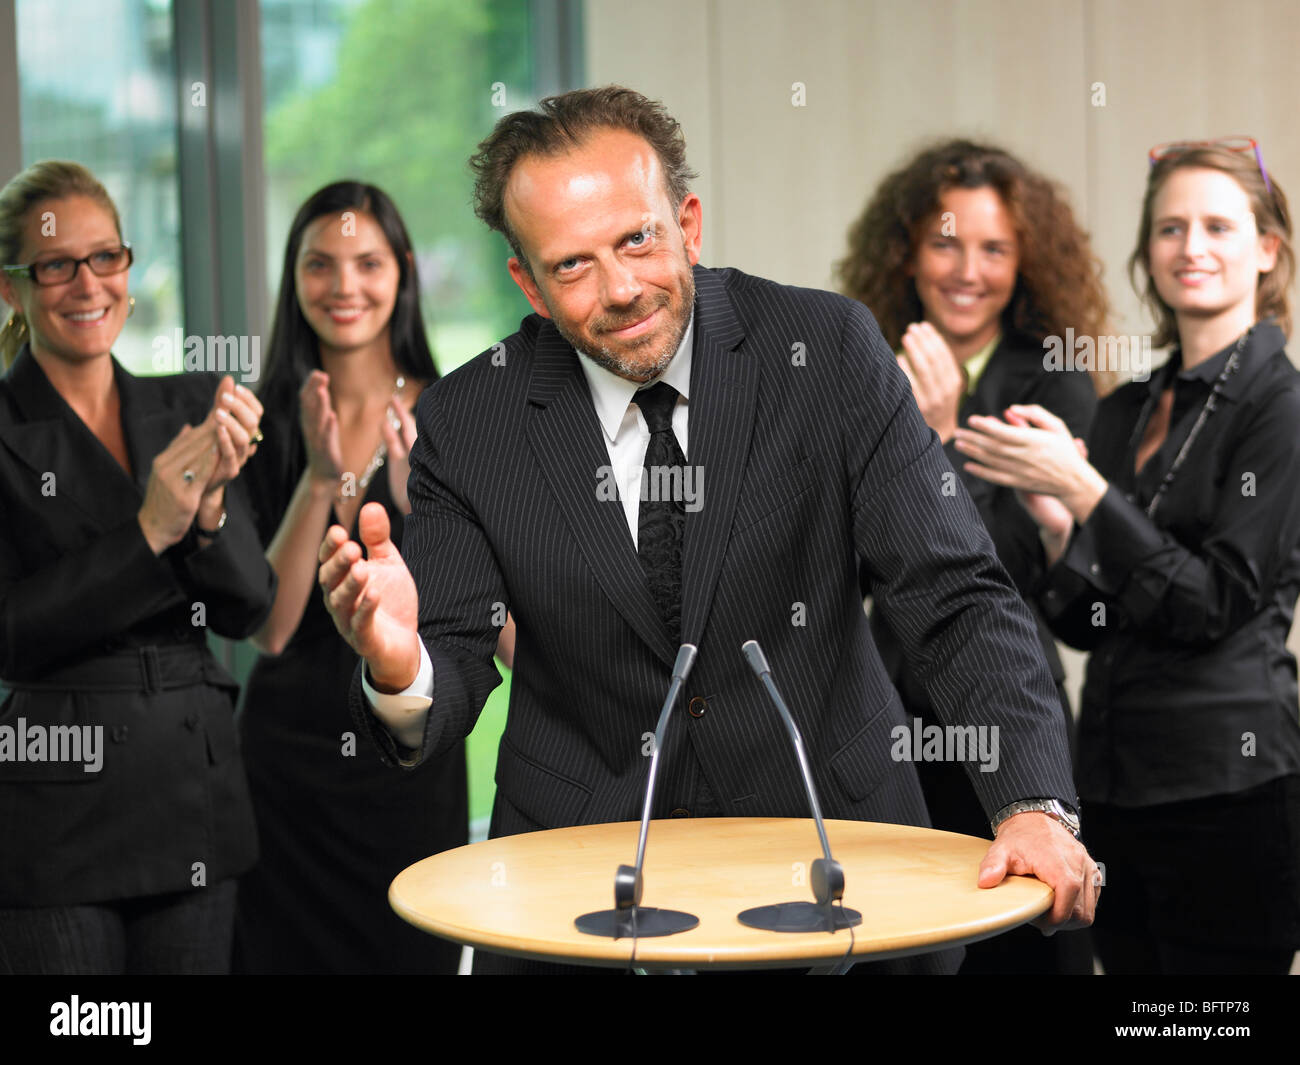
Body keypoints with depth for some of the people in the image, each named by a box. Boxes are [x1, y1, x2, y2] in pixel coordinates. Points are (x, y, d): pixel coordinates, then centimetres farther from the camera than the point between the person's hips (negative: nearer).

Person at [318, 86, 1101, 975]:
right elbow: (454, 676, -3)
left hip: (826, 817, 0)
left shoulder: (828, 350, -5)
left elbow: (958, 596, -8)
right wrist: (401, 667, -28)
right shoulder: (464, 426, -3)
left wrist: (1035, 804, -22)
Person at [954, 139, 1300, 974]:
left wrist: (1083, 491, -18)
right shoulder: (1127, 410, 12)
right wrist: (1053, 518, -5)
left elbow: (1217, 604, -15)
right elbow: (1086, 622, 13)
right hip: (1116, 781, 7)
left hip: (1225, 784, -7)